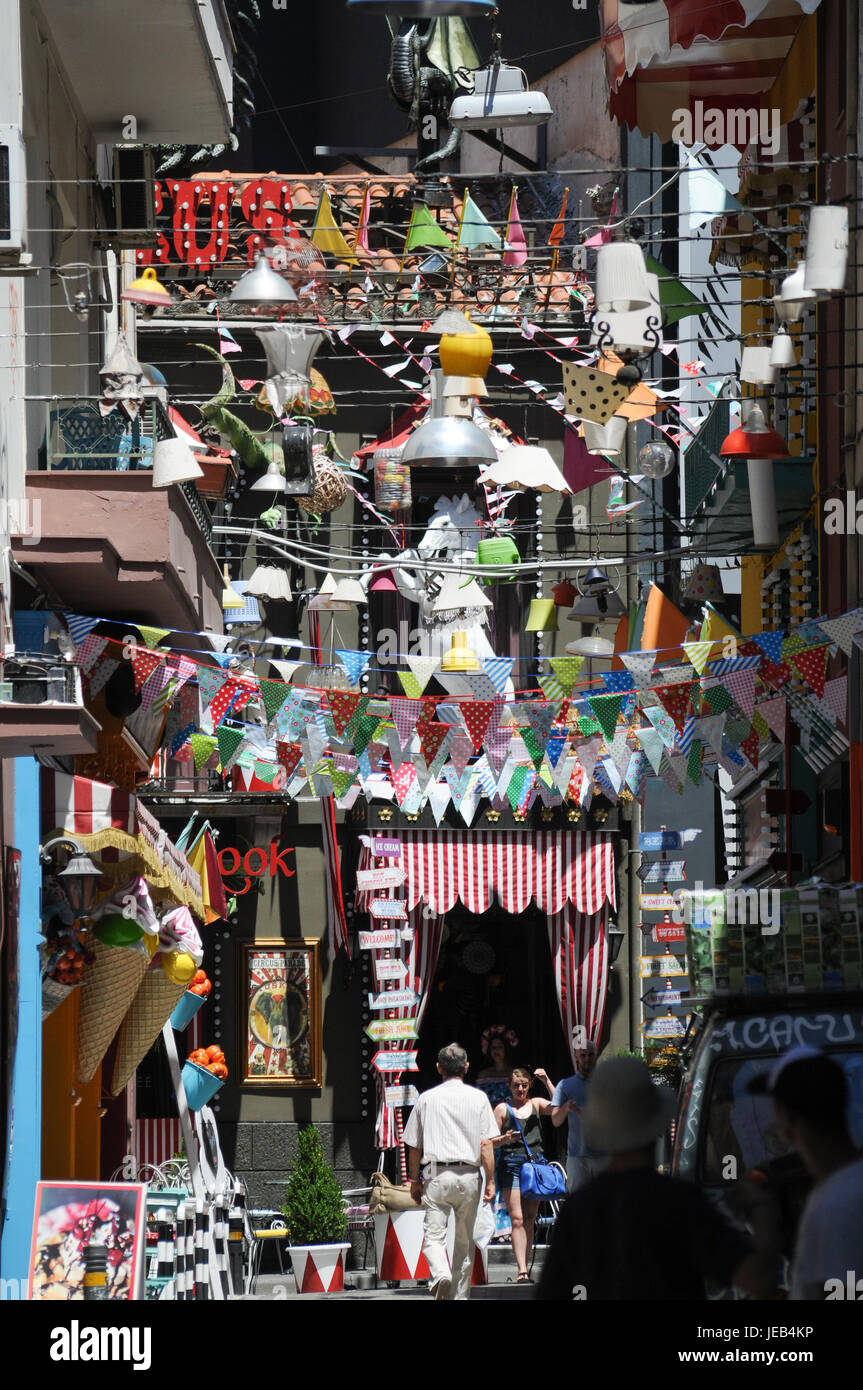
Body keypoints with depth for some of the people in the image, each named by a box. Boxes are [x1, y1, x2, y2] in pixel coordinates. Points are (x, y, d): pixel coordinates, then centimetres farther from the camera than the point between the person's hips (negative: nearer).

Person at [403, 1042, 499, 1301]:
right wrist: (490, 1180, 2)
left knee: (433, 1234, -5)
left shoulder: (426, 1099, 5)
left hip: (437, 1175, -1)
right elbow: (486, 1144, -2)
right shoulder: (478, 1098, 3)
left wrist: (414, 1180, 18)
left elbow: (414, 1146, 8)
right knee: (465, 1240, 12)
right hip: (469, 1175, 1)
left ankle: (441, 1274, -33)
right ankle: (461, 1294, 16)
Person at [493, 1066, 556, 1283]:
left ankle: (525, 1268, 10)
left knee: (530, 1219, 5)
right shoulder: (503, 1109, 6)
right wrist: (505, 1139, -16)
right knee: (517, 1219, -11)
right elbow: (491, 1141, 5)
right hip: (511, 1163, -3)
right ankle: (522, 1271, -18)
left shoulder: (536, 1104, 14)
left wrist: (547, 1081, -7)